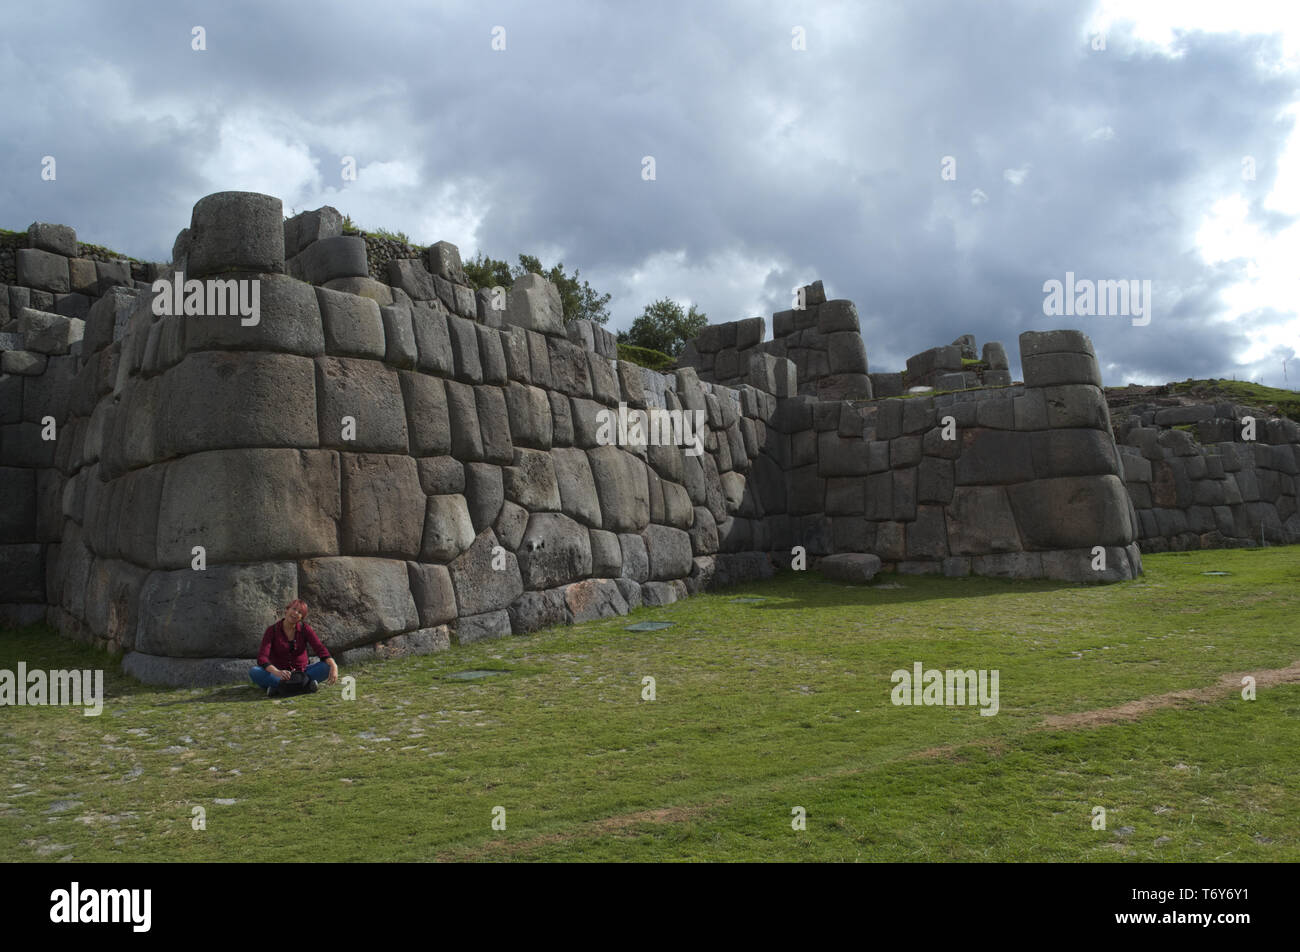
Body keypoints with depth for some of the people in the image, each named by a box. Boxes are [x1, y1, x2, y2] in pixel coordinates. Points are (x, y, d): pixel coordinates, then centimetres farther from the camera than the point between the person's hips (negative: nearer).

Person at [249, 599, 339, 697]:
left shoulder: (305, 629, -4)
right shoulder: (271, 631, -10)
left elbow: (320, 649, -15)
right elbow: (262, 658, -22)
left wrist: (333, 665, -36)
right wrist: (277, 673, -42)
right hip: (277, 675, -1)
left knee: (328, 666, -24)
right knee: (253, 672, -31)